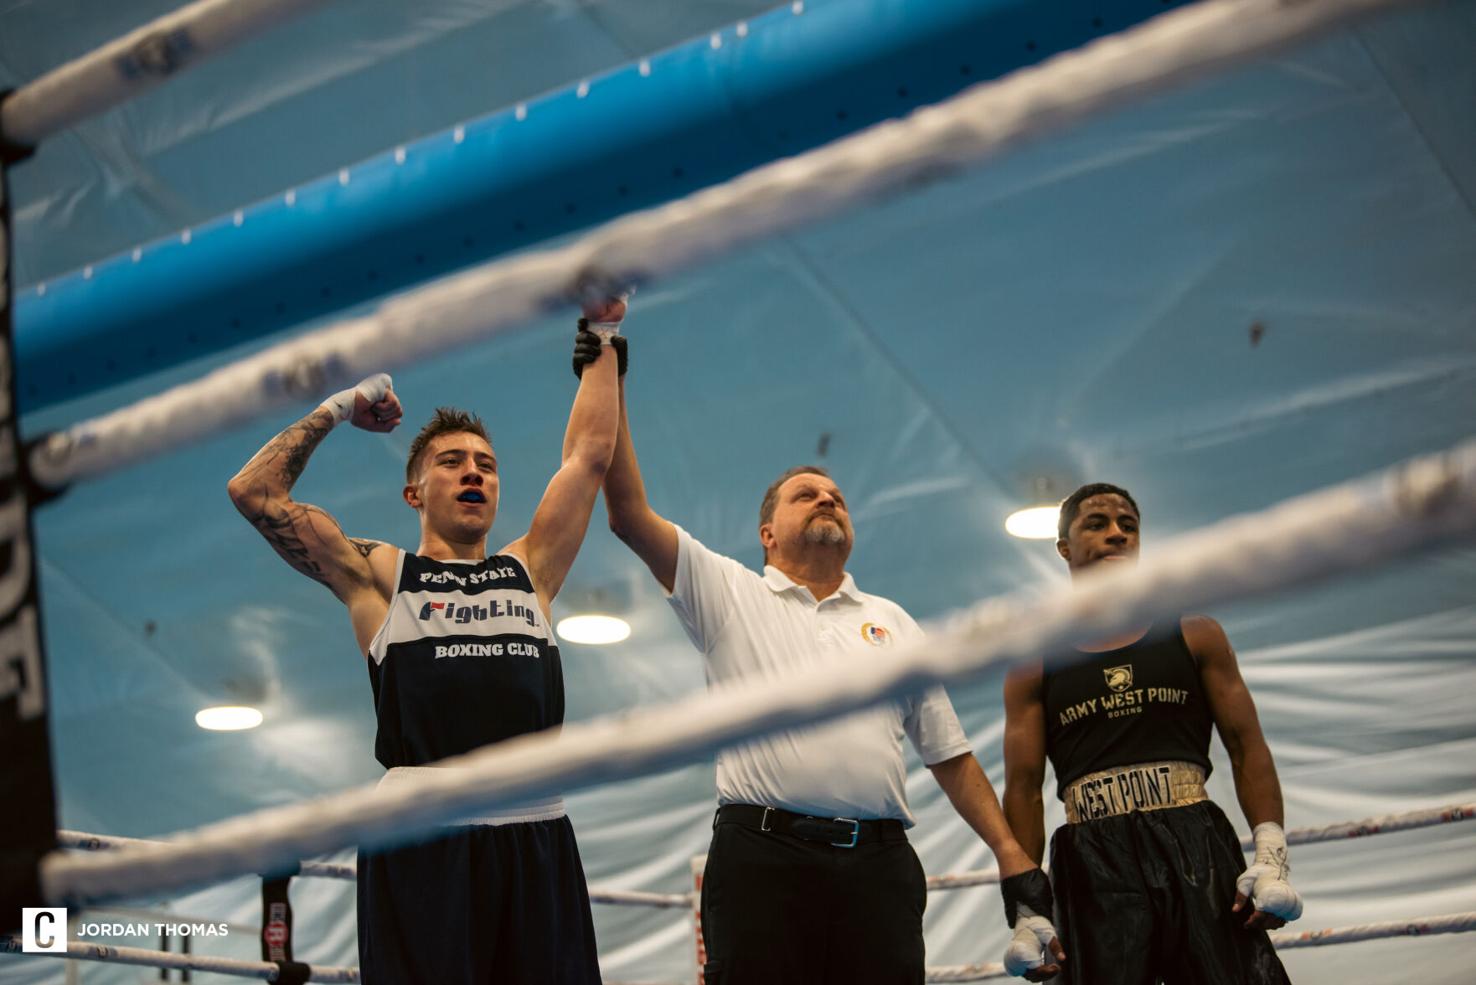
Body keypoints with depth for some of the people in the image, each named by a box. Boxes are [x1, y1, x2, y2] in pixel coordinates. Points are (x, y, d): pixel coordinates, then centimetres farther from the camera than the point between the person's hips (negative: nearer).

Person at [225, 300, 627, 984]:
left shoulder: (529, 570, 21)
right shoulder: (378, 576, 13)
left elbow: (588, 457, 23)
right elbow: (255, 492, 9)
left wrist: (602, 340, 28)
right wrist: (337, 409, 18)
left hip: (536, 835, 3)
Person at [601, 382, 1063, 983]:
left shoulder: (892, 622, 23)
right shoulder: (729, 595, 15)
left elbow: (949, 753, 21)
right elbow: (629, 512, 4)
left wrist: (1011, 855, 11)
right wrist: (612, 385, 2)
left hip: (879, 866, 3)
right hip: (760, 858, -3)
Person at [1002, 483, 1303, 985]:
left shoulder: (1193, 632, 13)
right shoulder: (1034, 664, 11)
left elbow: (1247, 747, 8)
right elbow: (1023, 788, 6)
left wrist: (1271, 855, -5)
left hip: (1197, 846, 1)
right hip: (1093, 864, 0)